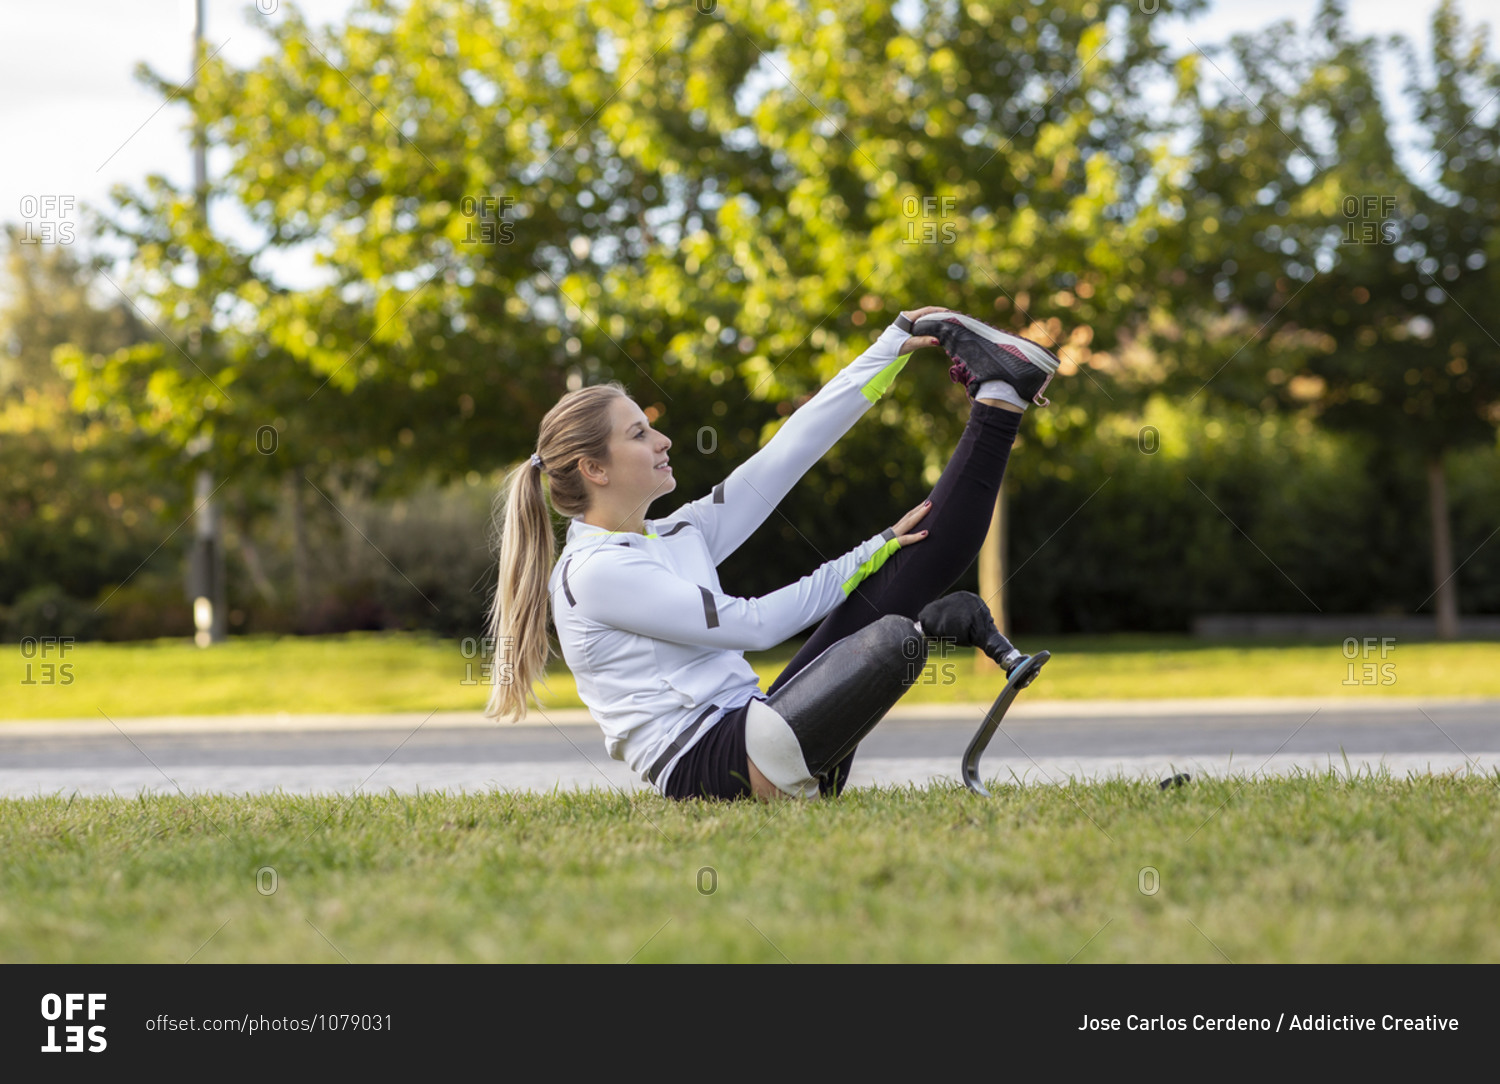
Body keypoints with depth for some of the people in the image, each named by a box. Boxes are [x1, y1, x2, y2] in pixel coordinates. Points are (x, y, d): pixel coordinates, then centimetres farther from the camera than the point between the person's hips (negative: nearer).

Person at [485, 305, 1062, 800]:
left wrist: (892, 347, 12)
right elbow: (753, 624, -10)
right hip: (699, 767, -9)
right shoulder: (592, 572, -9)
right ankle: (947, 620, 1)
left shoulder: (679, 535, 17)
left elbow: (787, 454, 15)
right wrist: (866, 558, -2)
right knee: (892, 639, -28)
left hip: (754, 735, 9)